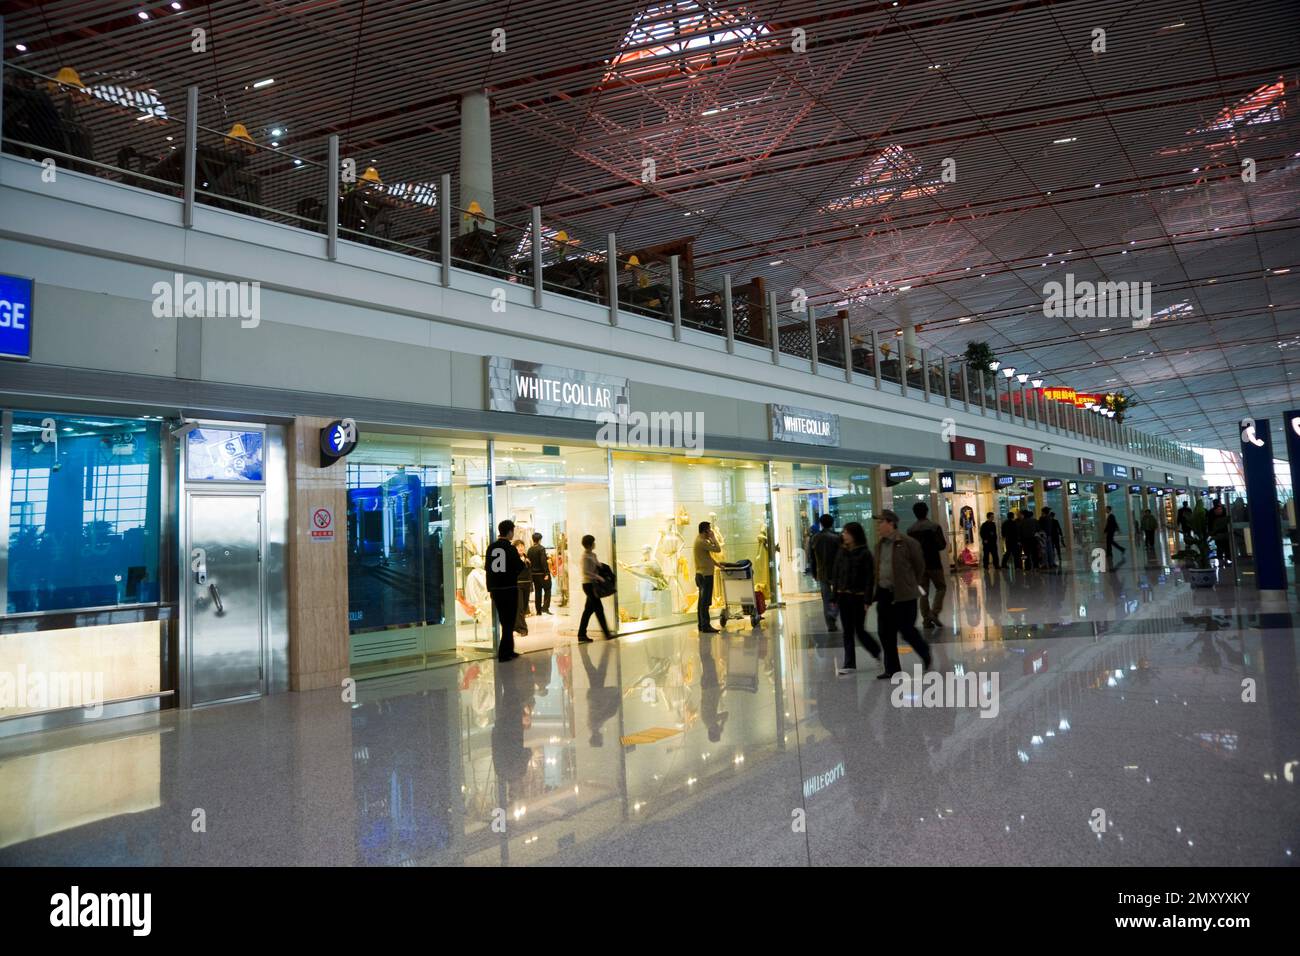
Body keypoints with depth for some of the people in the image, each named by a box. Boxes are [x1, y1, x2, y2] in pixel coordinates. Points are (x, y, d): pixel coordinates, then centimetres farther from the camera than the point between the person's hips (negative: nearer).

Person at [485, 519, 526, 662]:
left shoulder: (491, 548, 3)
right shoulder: (510, 548, -13)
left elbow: (488, 567, 7)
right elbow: (520, 567, -12)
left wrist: (490, 587, 14)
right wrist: (524, 561, 8)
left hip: (495, 589, 6)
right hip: (510, 588, -6)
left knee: (504, 621, 18)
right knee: (509, 622, 3)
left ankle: (508, 650, 25)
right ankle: (504, 653, 0)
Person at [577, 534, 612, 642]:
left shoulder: (593, 555, 13)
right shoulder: (585, 556, -13)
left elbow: (598, 566, 21)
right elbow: (586, 572, -21)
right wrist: (598, 577, -21)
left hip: (593, 584, 9)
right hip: (589, 584, -9)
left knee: (588, 610, 9)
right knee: (599, 608, -4)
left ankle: (582, 635, 12)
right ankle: (606, 633, 3)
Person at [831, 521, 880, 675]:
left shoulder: (865, 553, -8)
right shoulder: (841, 552, 7)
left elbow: (870, 578, -11)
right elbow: (835, 574, 8)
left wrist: (867, 600, -16)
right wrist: (834, 596, 4)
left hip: (858, 597, -5)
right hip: (843, 596, 5)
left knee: (859, 630, 0)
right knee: (847, 631, 6)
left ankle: (878, 651, 26)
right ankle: (849, 664, 11)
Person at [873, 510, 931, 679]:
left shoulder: (908, 543, -11)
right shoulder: (879, 545, 10)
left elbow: (920, 566, -3)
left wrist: (912, 585, 6)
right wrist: (877, 590, 12)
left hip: (903, 595, -6)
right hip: (884, 594, 6)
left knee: (907, 630, 0)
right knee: (885, 633, 5)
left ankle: (925, 652, 30)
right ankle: (892, 668, 15)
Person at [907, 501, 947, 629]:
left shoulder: (910, 530, 0)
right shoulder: (934, 527, -10)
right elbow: (942, 545, -11)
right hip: (933, 563, -3)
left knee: (923, 592, 8)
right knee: (941, 587, 12)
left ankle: (926, 619, 6)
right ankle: (934, 612, -4)